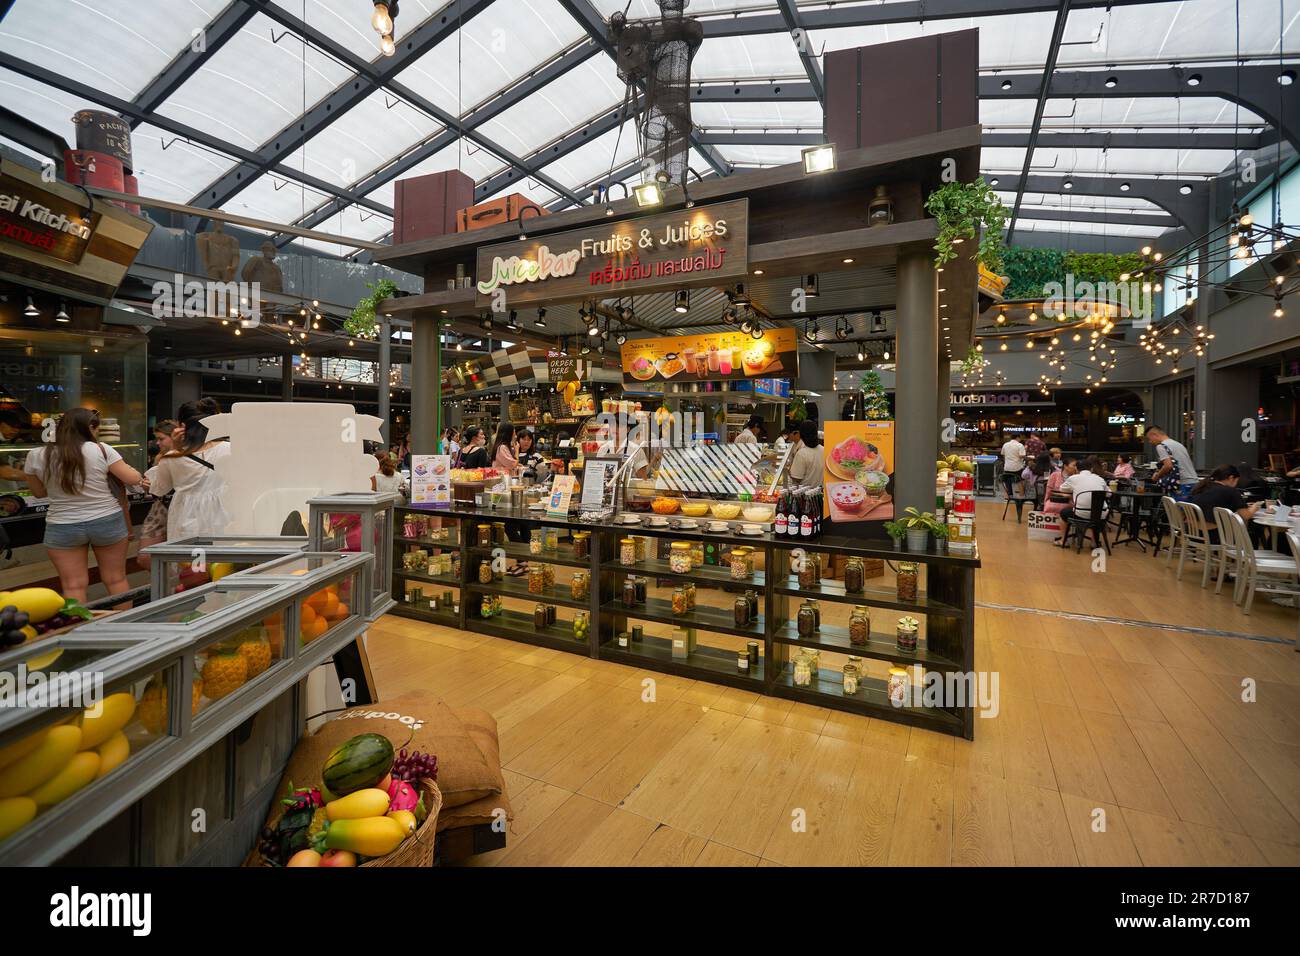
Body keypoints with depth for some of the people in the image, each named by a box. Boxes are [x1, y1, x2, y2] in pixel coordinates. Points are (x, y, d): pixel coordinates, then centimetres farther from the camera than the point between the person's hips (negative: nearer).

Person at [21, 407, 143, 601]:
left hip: (62, 528, 1)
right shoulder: (102, 450, -10)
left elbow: (39, 492, 11)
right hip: (108, 522, -1)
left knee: (73, 586, 8)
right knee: (116, 580, 12)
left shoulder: (36, 455, -3)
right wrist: (128, 469, 15)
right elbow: (134, 479, -7)